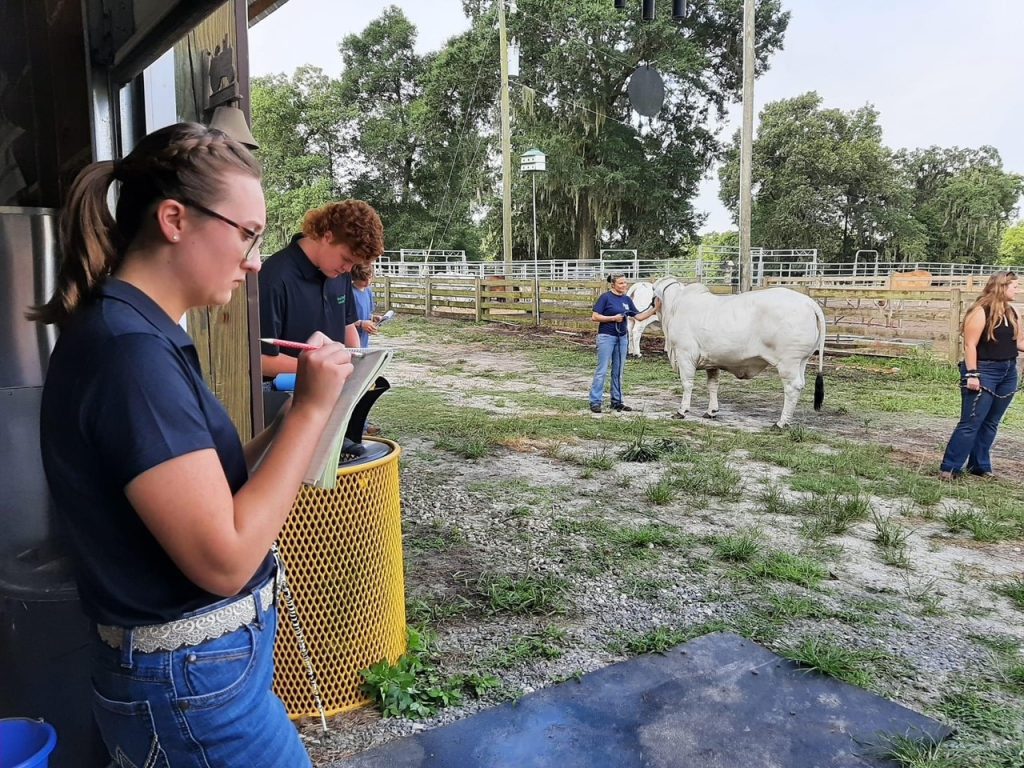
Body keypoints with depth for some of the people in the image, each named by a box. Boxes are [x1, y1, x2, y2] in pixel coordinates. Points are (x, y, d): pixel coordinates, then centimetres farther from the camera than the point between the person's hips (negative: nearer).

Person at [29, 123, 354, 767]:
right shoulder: (131, 352, -24)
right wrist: (311, 408, -21)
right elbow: (225, 558, -26)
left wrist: (297, 417, -5)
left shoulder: (137, 335, 5)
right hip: (191, 687, -9)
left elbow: (206, 489, 5)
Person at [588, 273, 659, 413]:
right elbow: (594, 317, -11)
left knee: (618, 371, 10)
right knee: (602, 370, -5)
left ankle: (617, 401, 17)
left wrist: (654, 309, -1)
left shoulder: (627, 299, 9)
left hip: (622, 337, 6)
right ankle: (595, 402, -1)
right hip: (606, 337, -6)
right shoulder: (605, 297, -8)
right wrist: (613, 318, -16)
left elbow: (639, 316, 10)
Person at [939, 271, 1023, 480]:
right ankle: (949, 468, -5)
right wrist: (972, 374, -22)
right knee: (971, 423, -9)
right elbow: (970, 345, -17)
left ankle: (980, 466, 20)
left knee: (990, 423, 12)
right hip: (984, 371, -8)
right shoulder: (981, 311, -13)